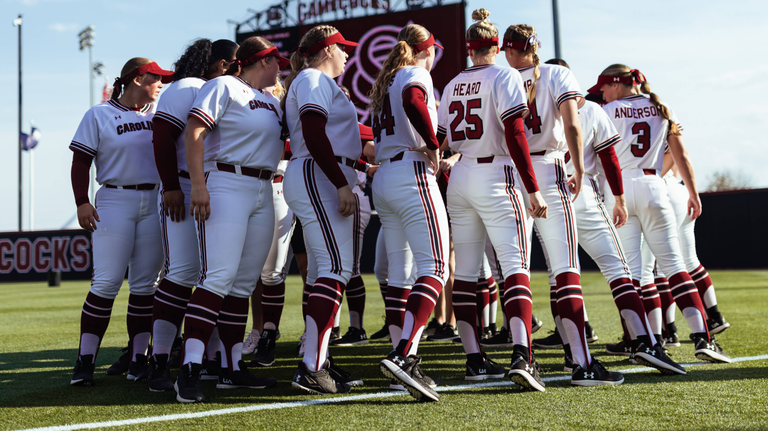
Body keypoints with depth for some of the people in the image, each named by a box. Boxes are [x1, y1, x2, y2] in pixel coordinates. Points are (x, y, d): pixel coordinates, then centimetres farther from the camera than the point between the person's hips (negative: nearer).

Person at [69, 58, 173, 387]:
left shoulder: (158, 113, 16)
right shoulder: (99, 115, 3)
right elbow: (81, 162, -1)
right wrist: (82, 201, -11)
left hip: (155, 202, 4)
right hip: (115, 202, -4)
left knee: (145, 284, 4)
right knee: (106, 283, -11)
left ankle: (138, 358, 9)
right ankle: (85, 360, -5)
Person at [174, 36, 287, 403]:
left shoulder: (271, 101, 21)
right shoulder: (223, 87, -3)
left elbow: (280, 143, 26)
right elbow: (194, 132, -12)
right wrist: (198, 184, -22)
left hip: (263, 194, 8)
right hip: (226, 186, -8)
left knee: (244, 283, 8)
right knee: (218, 277, -18)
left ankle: (232, 368, 12)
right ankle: (190, 369, -22)